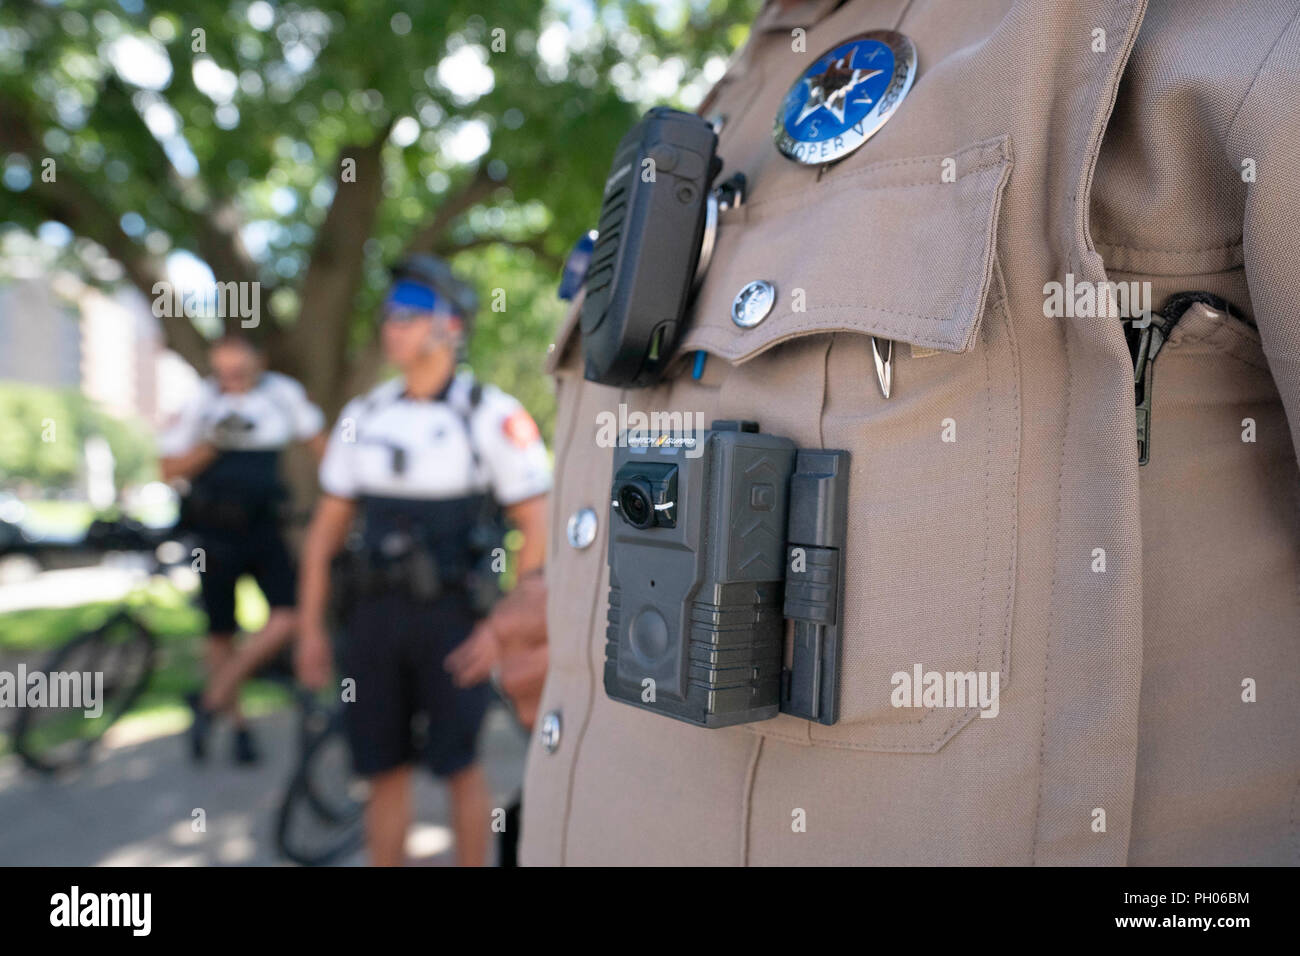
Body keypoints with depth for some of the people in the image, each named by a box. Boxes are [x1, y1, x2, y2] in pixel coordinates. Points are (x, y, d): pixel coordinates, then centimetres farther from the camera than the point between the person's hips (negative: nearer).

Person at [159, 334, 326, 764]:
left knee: (286, 619, -14)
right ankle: (237, 724, 26)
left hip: (263, 526, 1)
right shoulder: (200, 403, -5)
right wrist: (213, 444, -19)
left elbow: (318, 442, 9)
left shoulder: (284, 393, -2)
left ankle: (210, 699, 4)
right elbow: (171, 470, -3)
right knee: (221, 635, 7)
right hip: (216, 531, -1)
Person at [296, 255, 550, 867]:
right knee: (385, 768, 12)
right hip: (373, 613, 4)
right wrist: (311, 627, 9)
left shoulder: (493, 416, -8)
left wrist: (505, 627, -15)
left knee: (458, 765, 5)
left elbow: (538, 533, -9)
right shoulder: (363, 416, 7)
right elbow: (326, 528, 12)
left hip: (453, 617, -4)